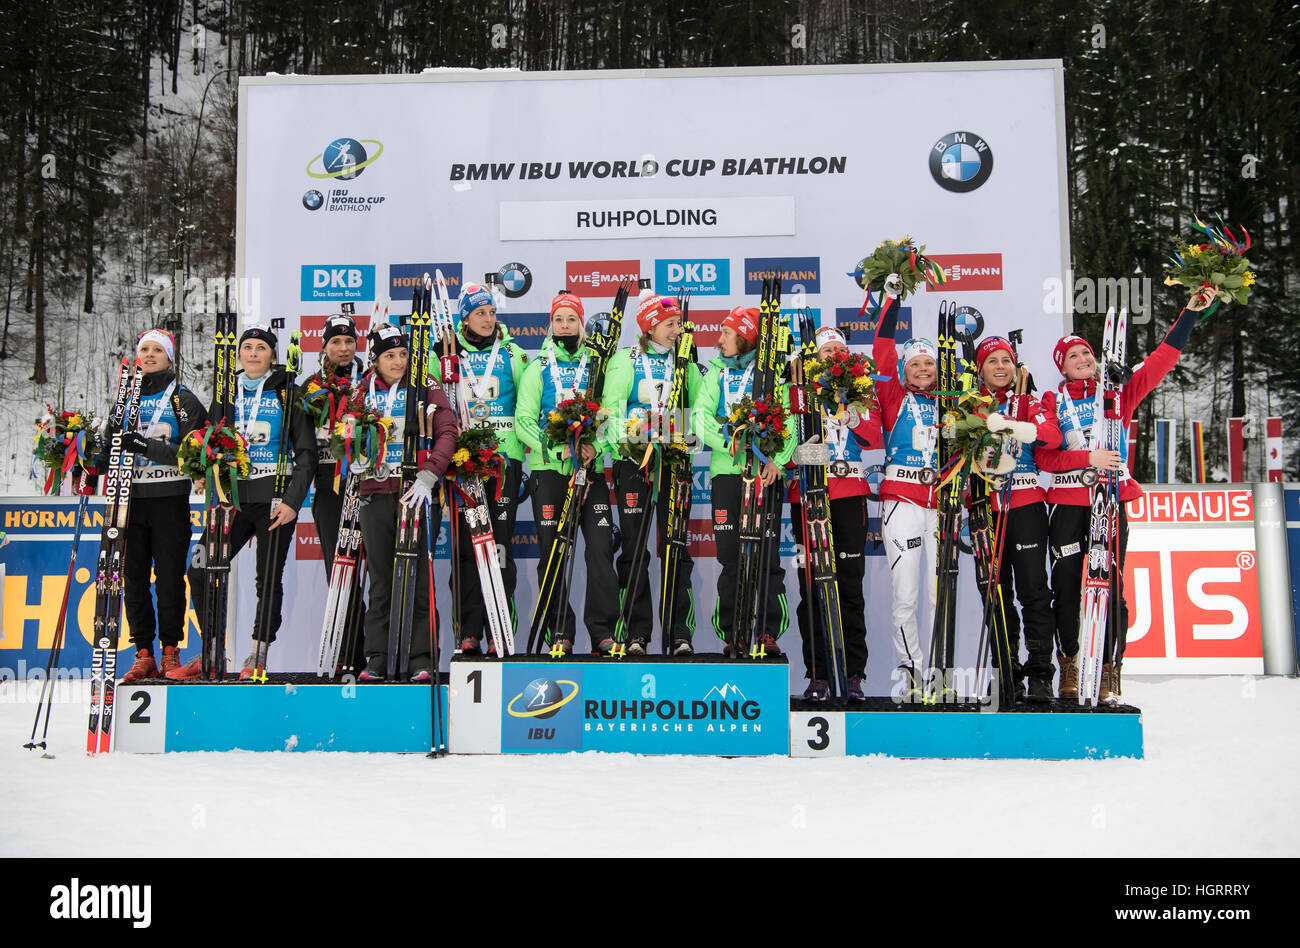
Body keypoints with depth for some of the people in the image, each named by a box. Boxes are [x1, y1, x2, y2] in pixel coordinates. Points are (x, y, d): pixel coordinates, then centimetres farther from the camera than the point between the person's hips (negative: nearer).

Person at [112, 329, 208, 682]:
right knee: (134, 576, 3)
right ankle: (143, 653, 10)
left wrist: (148, 447, -21)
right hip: (131, 497, 4)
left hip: (170, 498, -3)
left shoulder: (184, 399, 4)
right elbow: (107, 451, 19)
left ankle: (170, 652, 6)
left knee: (170, 576, -3)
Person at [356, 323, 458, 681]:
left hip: (414, 491, -2)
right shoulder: (362, 393, 13)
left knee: (417, 575, -4)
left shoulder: (426, 389, 5)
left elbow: (447, 433, -5)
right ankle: (376, 658, 12)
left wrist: (428, 476, -16)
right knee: (379, 578, 6)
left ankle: (421, 658, 1)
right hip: (375, 493, 3)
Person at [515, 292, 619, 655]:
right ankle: (560, 633, 7)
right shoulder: (538, 369, 8)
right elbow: (523, 420, 0)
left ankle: (603, 632, -2)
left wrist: (595, 445, -12)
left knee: (601, 548, -8)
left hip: (591, 468, 1)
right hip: (548, 468, -1)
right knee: (552, 553, 0)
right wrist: (553, 445, -15)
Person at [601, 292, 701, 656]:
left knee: (676, 547, -1)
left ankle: (680, 635, 2)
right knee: (634, 549, -1)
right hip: (633, 459, -2)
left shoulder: (684, 362, 12)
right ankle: (636, 635, 5)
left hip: (674, 459, 2)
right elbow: (611, 406, -3)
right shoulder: (626, 360, 4)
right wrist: (624, 438, -19)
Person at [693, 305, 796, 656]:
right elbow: (701, 416, 2)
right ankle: (733, 633, 7)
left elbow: (788, 421, -2)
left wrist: (776, 459, -19)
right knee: (730, 555, 1)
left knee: (767, 552, -5)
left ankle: (768, 632, 1)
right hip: (727, 469, 2)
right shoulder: (716, 372, 17)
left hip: (765, 471, -2)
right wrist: (730, 443, -16)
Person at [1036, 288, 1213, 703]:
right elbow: (1044, 455, -2)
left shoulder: (1119, 392, 10)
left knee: (1111, 585, -4)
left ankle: (1110, 673, 2)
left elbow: (1160, 361, 5)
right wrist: (1089, 458, -14)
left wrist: (1190, 314, 1)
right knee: (1066, 586, 3)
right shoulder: (1052, 401, 7)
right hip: (1067, 502, 0)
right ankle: (1069, 662, 21)